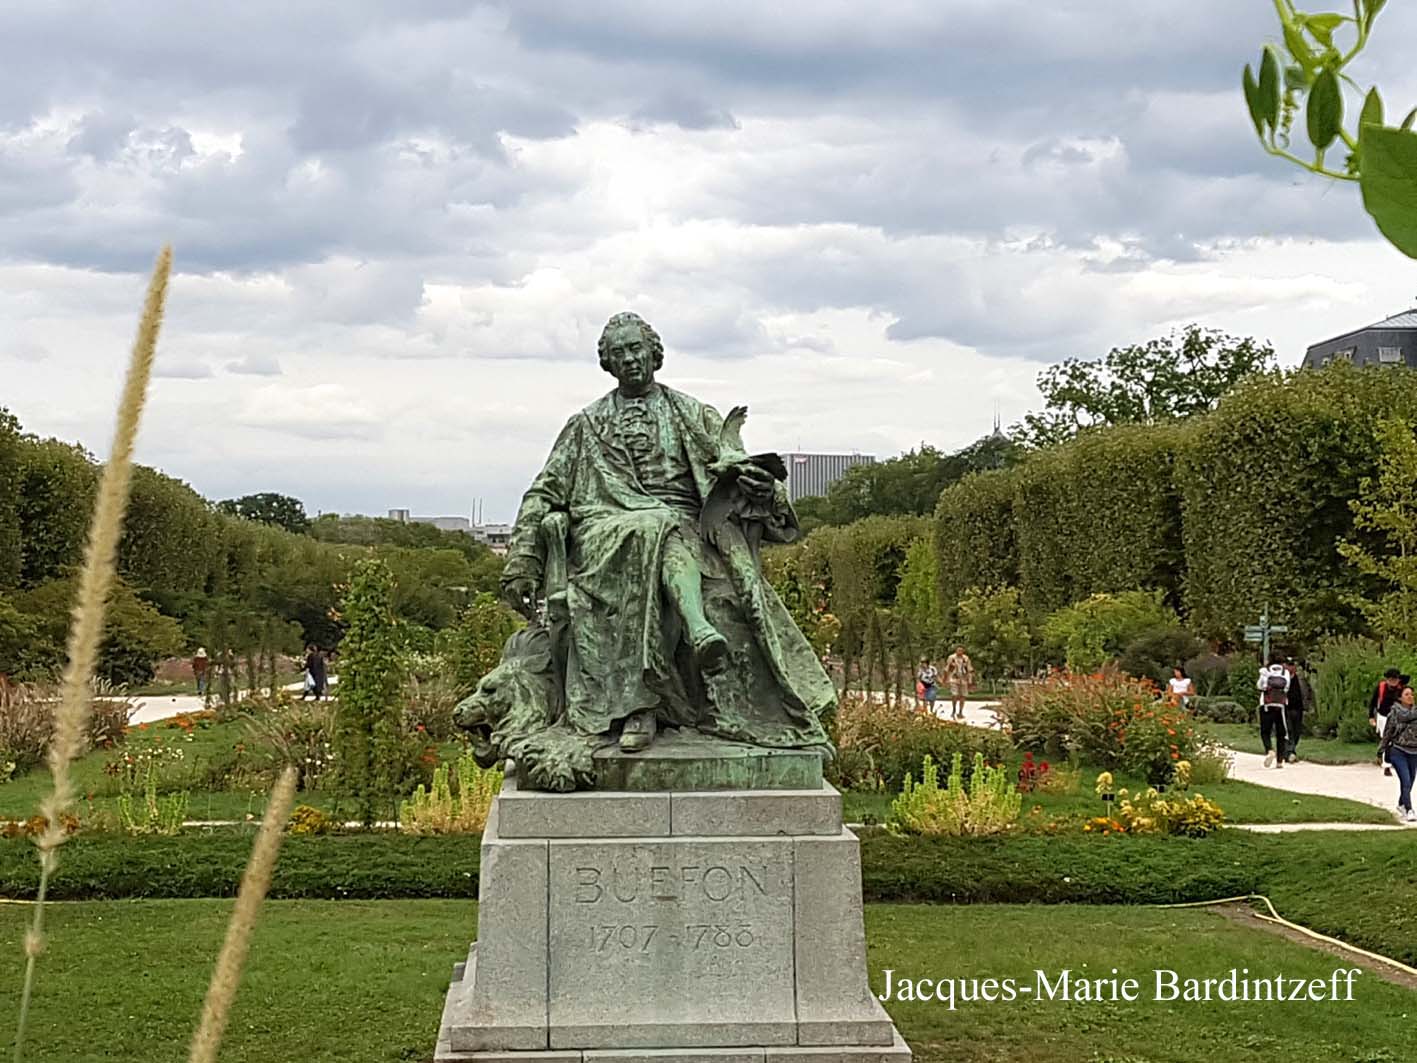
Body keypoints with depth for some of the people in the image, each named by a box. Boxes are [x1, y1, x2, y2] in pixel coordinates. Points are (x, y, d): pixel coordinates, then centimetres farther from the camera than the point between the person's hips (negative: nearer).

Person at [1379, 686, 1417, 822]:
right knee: (1406, 781, -14)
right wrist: (1382, 751, 3)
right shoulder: (1394, 712, -6)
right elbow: (1387, 732, 1)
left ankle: (1401, 805, 35)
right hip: (1398, 751, -4)